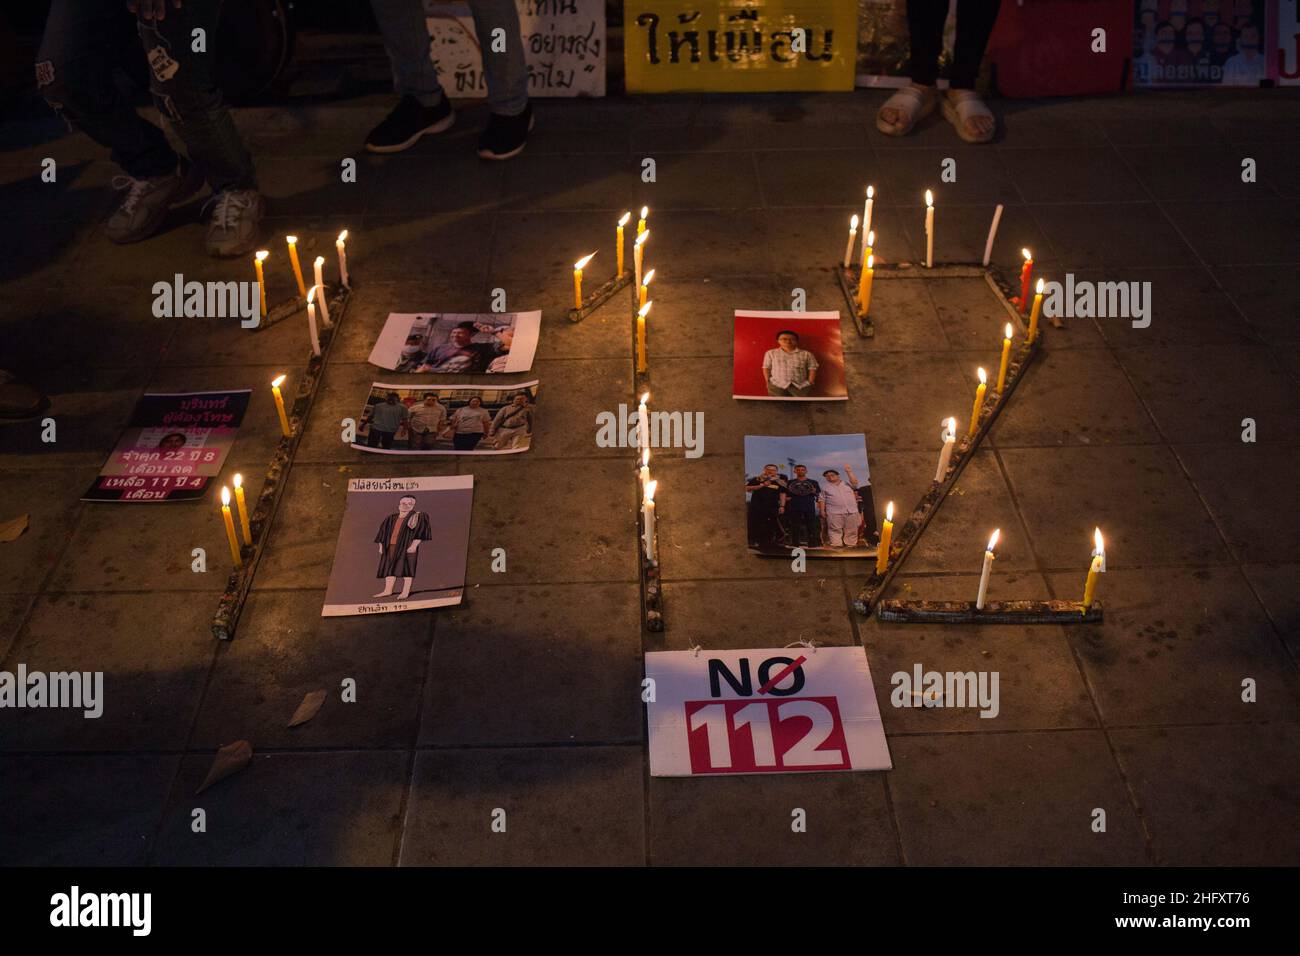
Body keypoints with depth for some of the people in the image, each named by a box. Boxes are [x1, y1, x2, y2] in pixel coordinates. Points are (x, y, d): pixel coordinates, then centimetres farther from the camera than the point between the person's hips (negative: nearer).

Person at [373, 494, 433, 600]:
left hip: (407, 547, -6)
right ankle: (388, 590, 11)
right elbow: (383, 533, 18)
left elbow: (420, 532, -9)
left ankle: (405, 592, -5)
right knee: (390, 567, 5)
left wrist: (414, 545, -19)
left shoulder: (418, 517, 1)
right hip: (391, 546, 6)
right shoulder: (391, 519, 17)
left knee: (406, 567, -7)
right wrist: (381, 546, 9)